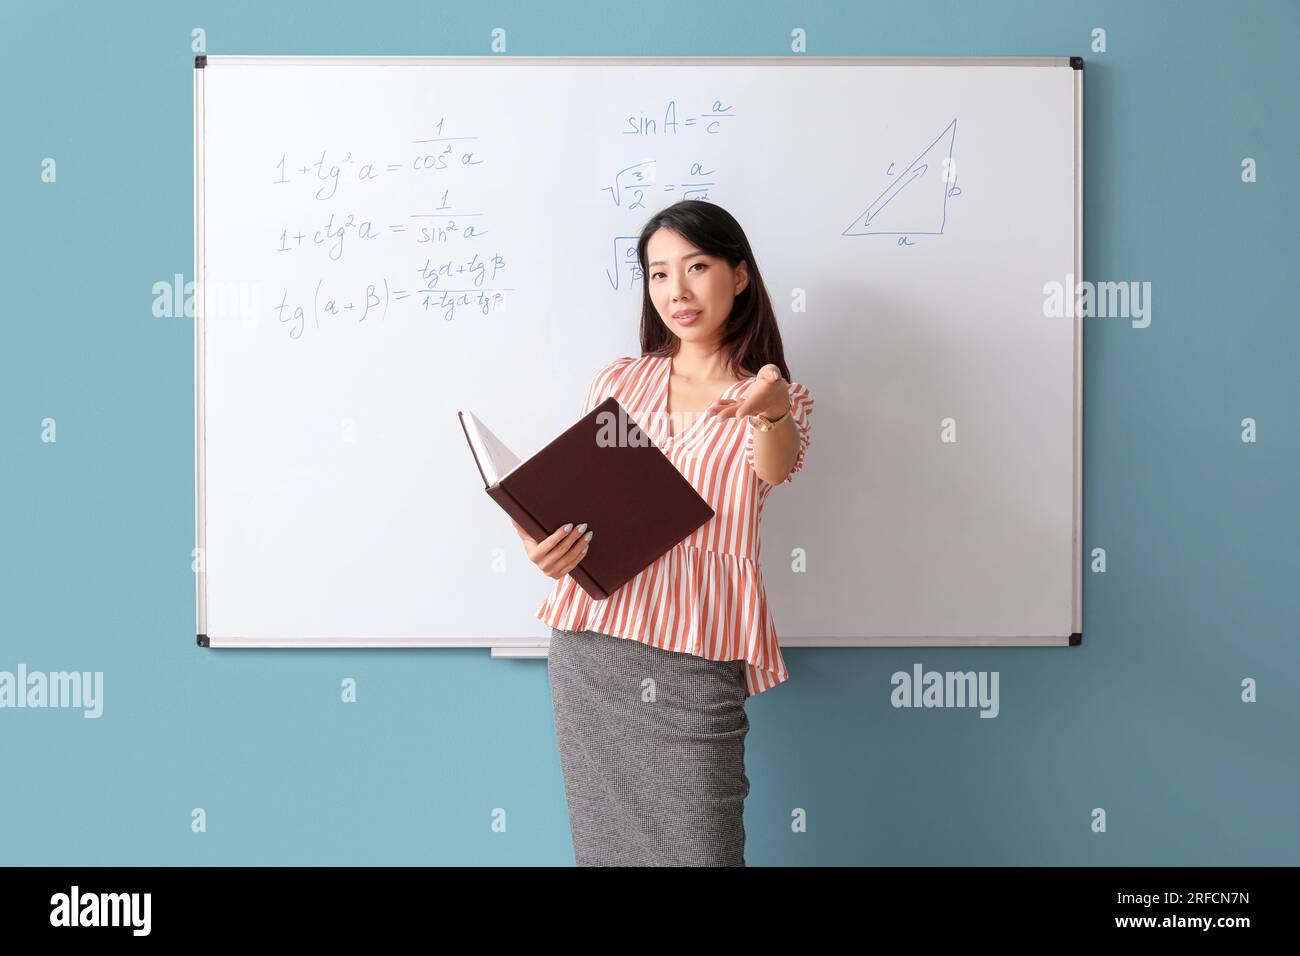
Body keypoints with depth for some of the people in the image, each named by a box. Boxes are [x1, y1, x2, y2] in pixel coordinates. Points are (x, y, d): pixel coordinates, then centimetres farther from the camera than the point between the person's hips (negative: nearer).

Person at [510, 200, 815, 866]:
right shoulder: (619, 382, 12)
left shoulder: (776, 399, 7)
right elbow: (575, 500, 13)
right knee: (602, 838, 8)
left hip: (696, 663, -2)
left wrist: (770, 410, -39)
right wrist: (548, 550, -10)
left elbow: (776, 468, -16)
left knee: (697, 846, -4)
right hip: (590, 644, 3)